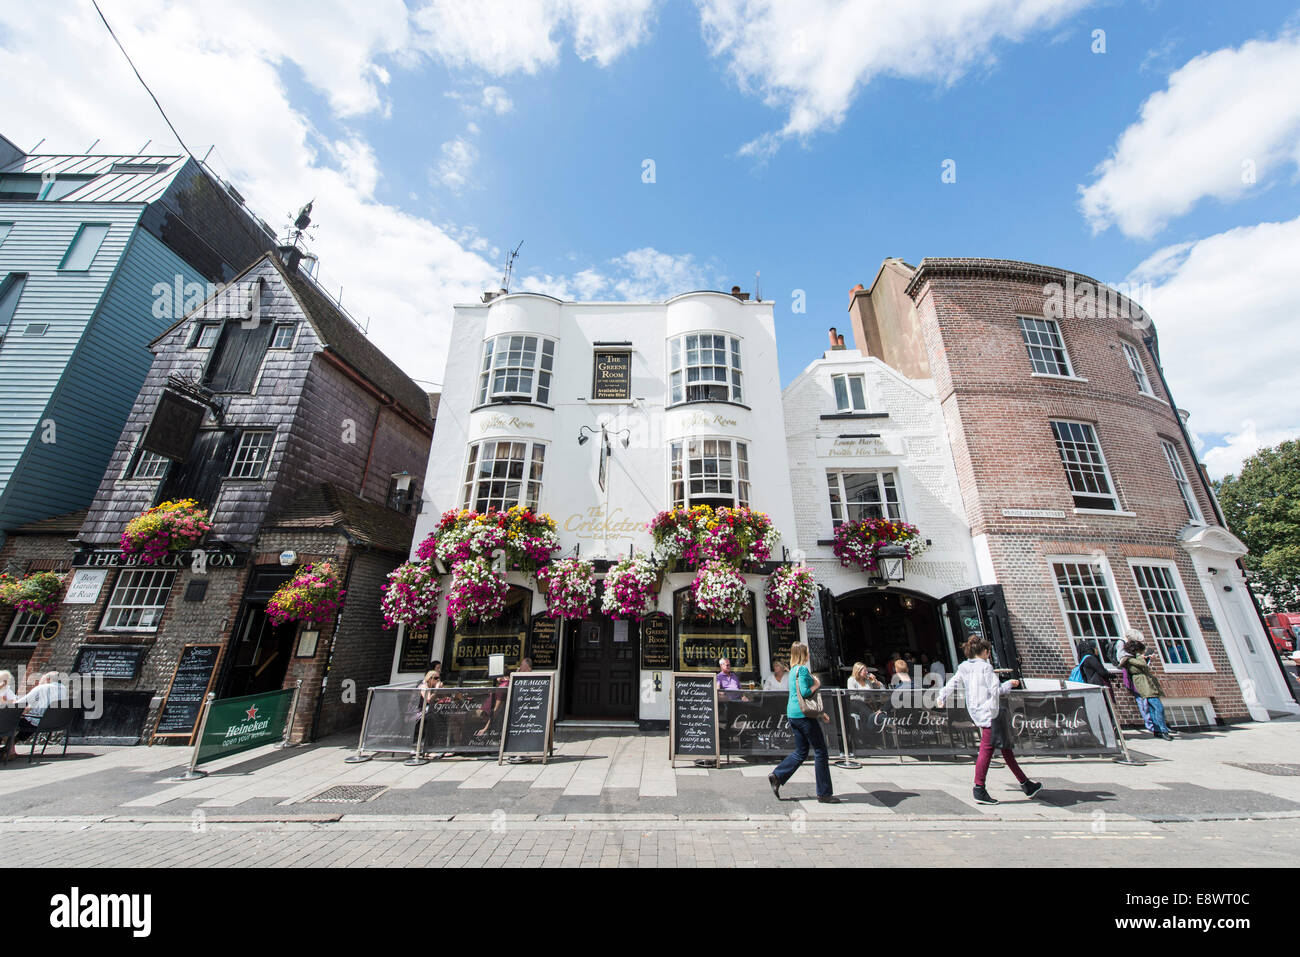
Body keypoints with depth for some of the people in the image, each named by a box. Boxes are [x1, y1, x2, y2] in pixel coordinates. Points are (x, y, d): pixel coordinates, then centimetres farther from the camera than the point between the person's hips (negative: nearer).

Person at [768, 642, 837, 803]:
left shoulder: (794, 669, 15)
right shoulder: (803, 669, -14)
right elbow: (805, 693, -23)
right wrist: (817, 684, -5)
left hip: (793, 714, 9)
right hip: (803, 714, -9)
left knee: (801, 751, 15)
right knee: (820, 752, 4)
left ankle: (777, 776, 6)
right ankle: (824, 793, 12)